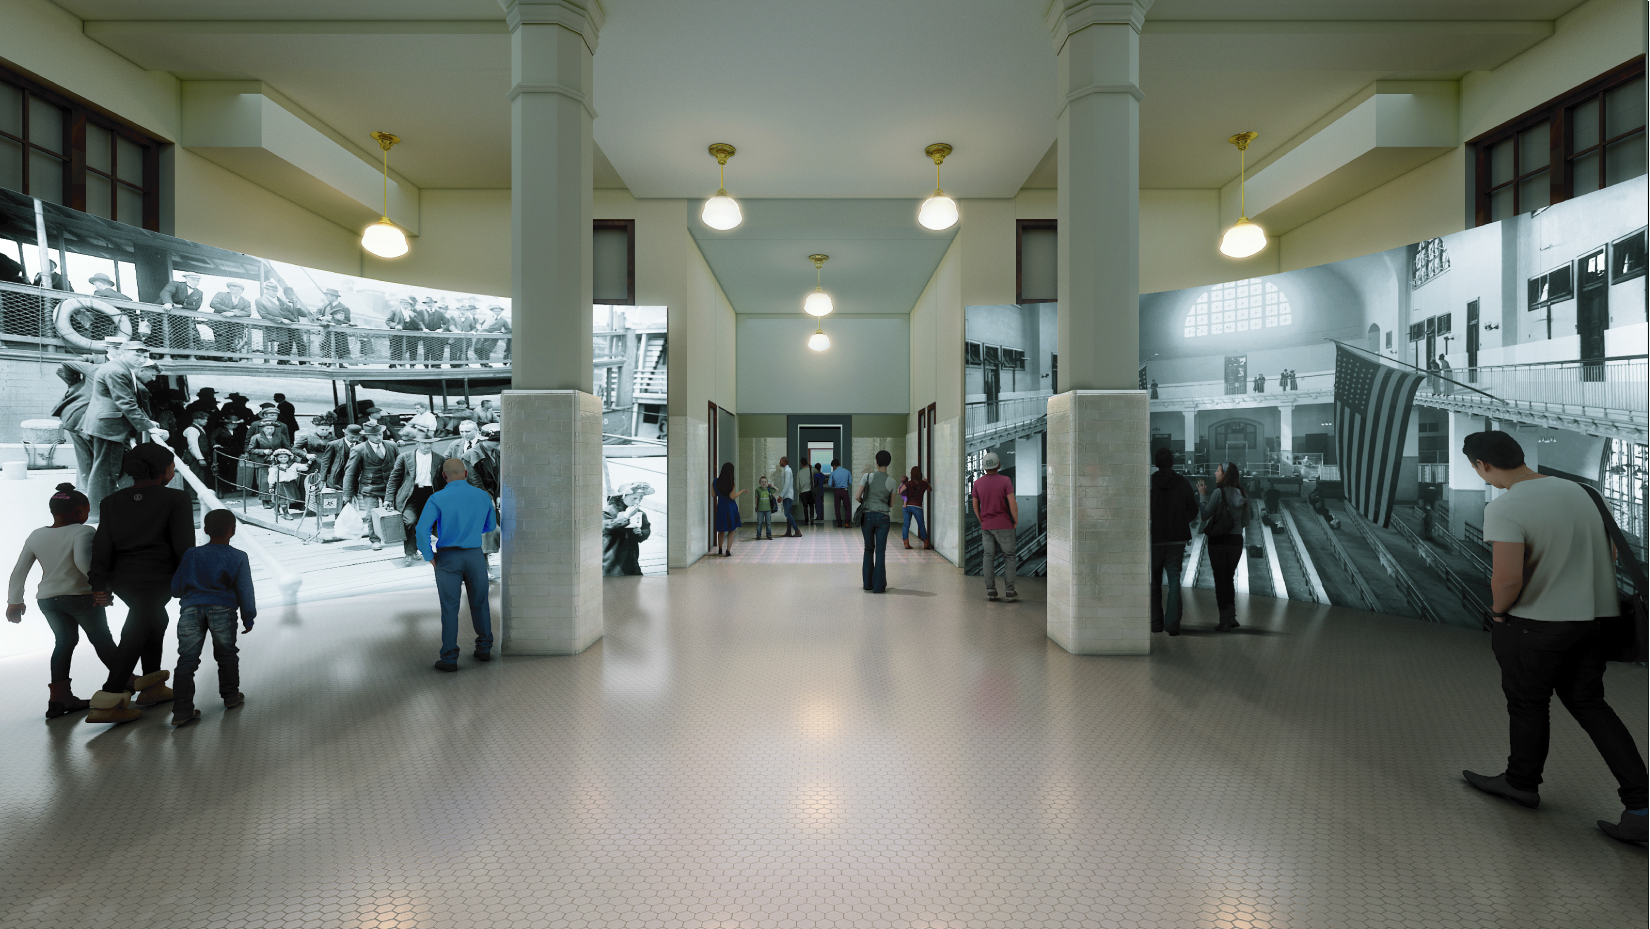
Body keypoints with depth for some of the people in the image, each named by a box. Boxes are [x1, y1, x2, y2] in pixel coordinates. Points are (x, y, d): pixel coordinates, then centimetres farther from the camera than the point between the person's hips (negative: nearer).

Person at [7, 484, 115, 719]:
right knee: (100, 637, 9)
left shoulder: (36, 536, 5)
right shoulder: (83, 532, -16)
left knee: (65, 640, 16)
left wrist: (14, 601, 15)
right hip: (80, 596, -6)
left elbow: (19, 571, 8)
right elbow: (83, 561, -32)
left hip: (46, 599, 6)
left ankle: (59, 695, 10)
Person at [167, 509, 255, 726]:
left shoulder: (190, 555, 12)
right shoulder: (238, 557, 6)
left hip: (190, 609, 2)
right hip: (222, 609, -2)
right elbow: (245, 591, 8)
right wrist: (248, 618, 18)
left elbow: (175, 588, 14)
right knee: (226, 654, 16)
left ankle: (182, 710, -1)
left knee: (187, 659, 4)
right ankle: (231, 695, 25)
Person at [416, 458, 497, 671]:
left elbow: (422, 530, -20)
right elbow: (490, 526, 15)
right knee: (479, 603, 17)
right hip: (474, 556, 2)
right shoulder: (483, 496, 1)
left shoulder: (437, 499, -9)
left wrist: (429, 557, -6)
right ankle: (484, 649, 25)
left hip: (447, 559, -2)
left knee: (450, 609, 4)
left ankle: (450, 659, 6)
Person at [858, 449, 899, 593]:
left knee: (869, 549, 17)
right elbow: (890, 504, 4)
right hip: (882, 517, -1)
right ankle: (878, 586, 0)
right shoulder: (892, 482, -4)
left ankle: (867, 582, 19)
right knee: (880, 552, 3)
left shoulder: (868, 476, -5)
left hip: (867, 516, 1)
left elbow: (858, 496, -6)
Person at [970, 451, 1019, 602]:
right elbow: (1013, 503, -17)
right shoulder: (1005, 480, -12)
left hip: (986, 526, 3)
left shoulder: (978, 483, -1)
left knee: (988, 557, 8)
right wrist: (1016, 521, -3)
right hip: (1004, 526, -3)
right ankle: (1009, 591, 2)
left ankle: (990, 590, 8)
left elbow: (975, 506, 5)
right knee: (1009, 557, 6)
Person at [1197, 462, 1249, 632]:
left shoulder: (1219, 492, -14)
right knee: (1229, 578, 18)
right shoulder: (1241, 493, 4)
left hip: (1219, 541, -6)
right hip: (1236, 540, 6)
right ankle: (1231, 617, 20)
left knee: (1220, 579, 1)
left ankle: (1225, 621, 3)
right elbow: (1246, 520, 10)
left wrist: (1202, 496, -1)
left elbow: (1205, 515, -10)